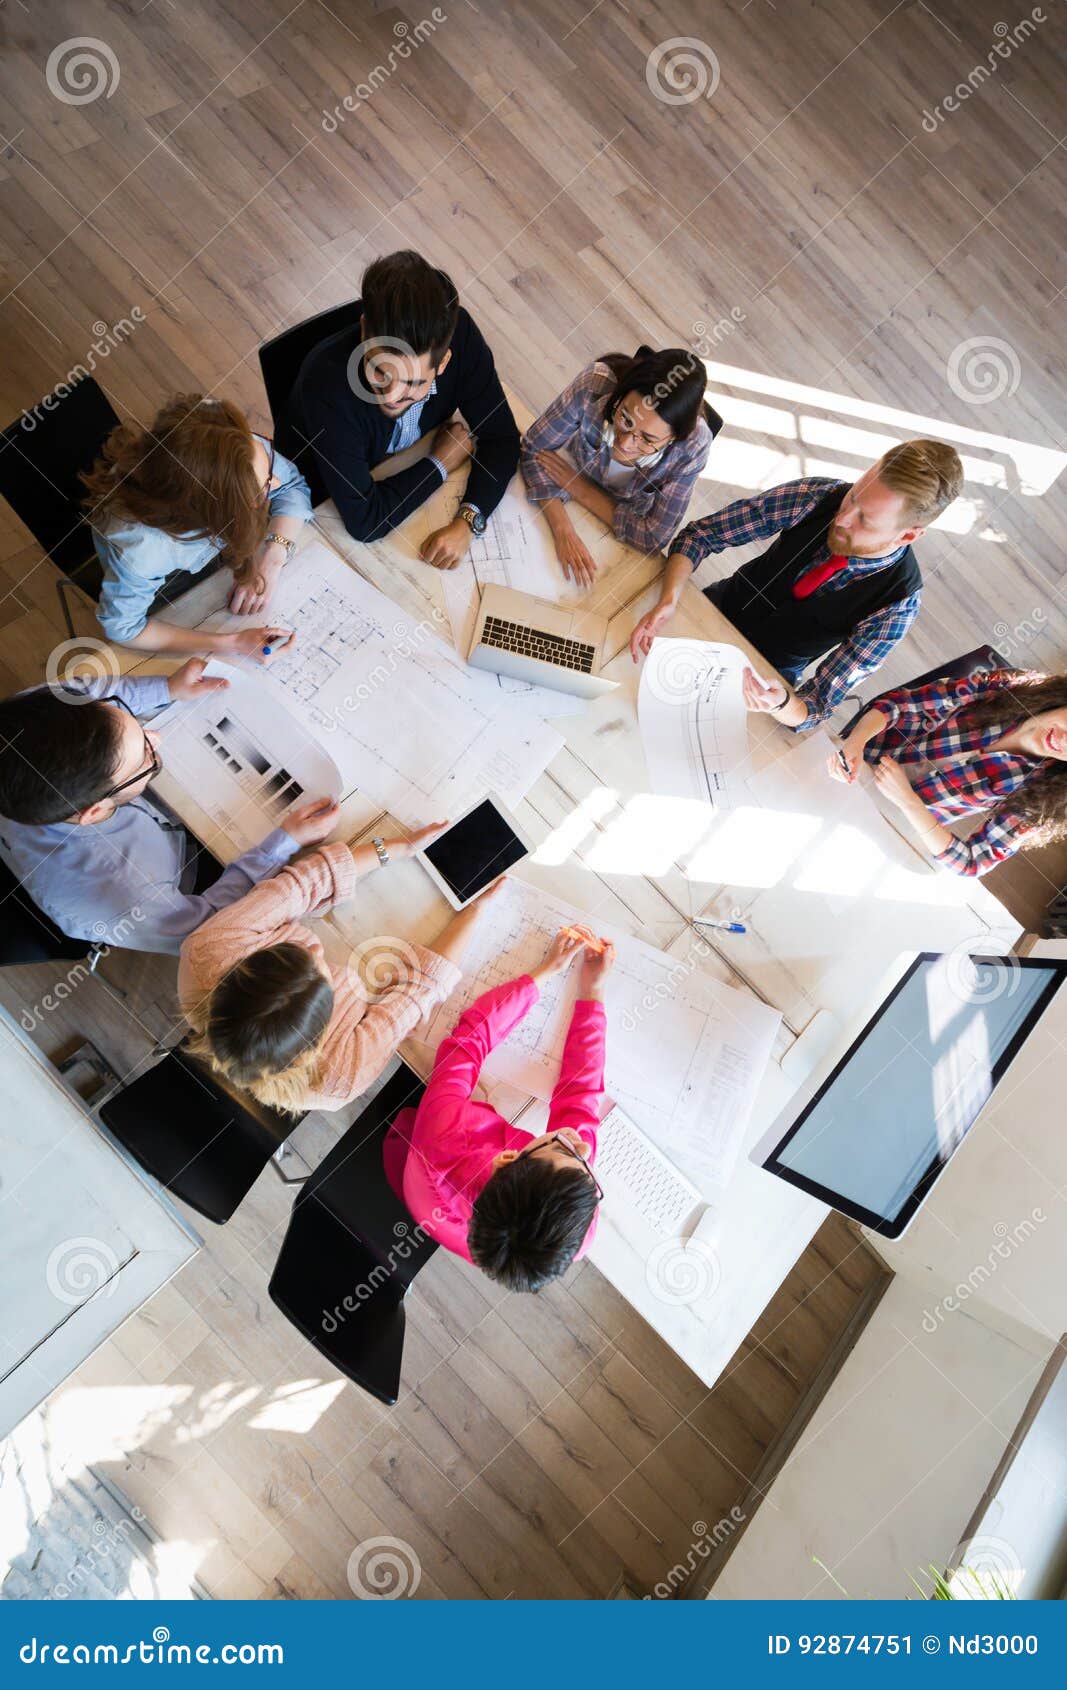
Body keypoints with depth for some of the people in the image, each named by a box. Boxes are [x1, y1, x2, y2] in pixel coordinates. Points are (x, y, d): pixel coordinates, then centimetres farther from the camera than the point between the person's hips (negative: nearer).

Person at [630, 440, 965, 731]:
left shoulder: (897, 603, -27)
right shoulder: (820, 496, -24)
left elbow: (816, 708, -26)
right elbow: (701, 534, -18)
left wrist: (782, 703, -51)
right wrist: (668, 602, -37)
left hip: (769, 676, -2)